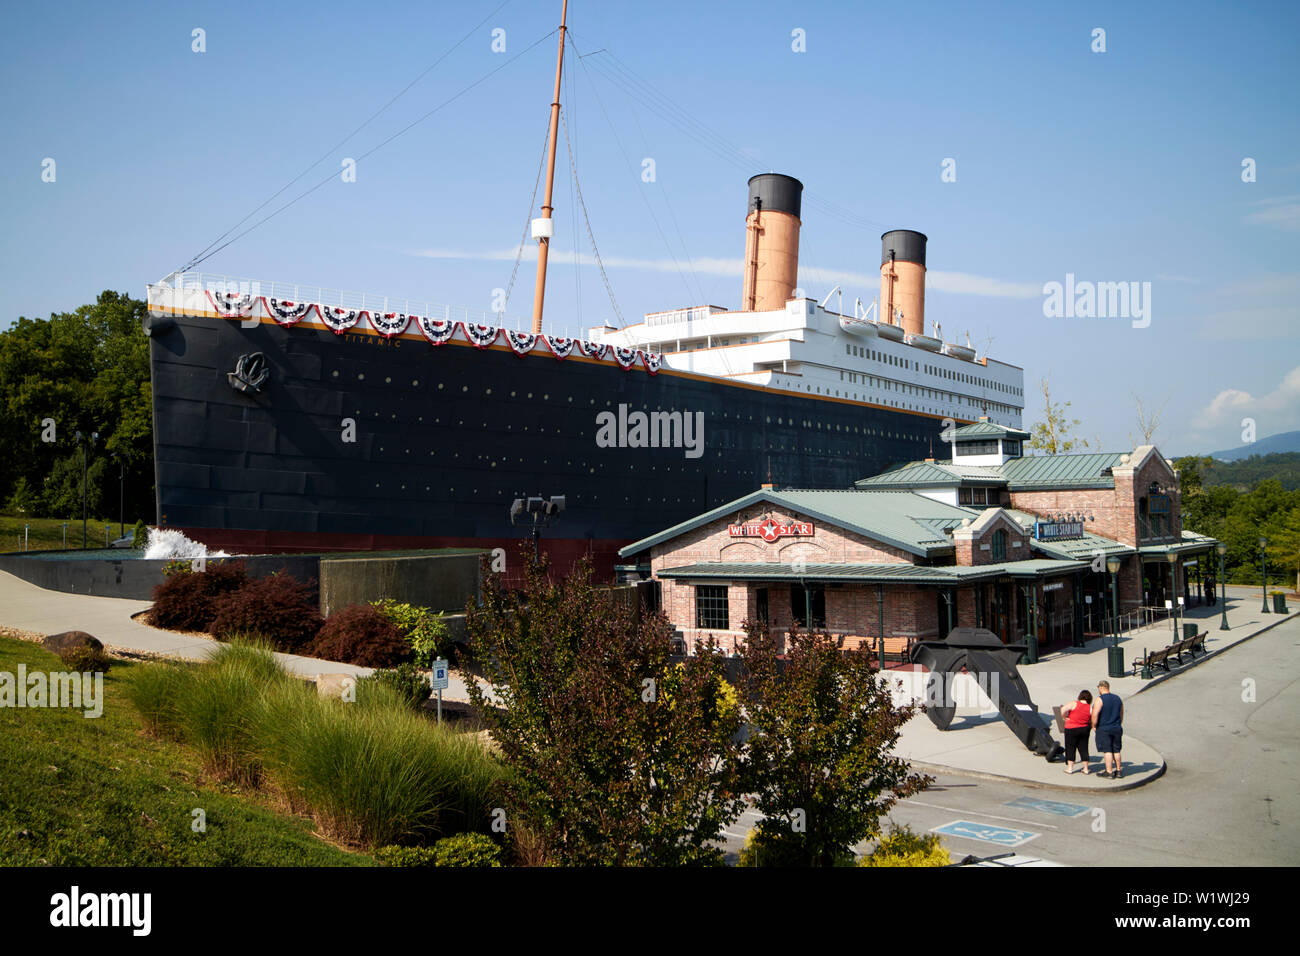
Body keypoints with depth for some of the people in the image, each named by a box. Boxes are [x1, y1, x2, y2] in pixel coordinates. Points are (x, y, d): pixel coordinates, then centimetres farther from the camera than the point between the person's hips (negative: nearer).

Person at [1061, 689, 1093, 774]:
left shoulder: (1074, 704, -11)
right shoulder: (1090, 708, -2)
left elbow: (1063, 709, -20)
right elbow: (1092, 722, 1)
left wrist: (1065, 718, -6)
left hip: (1071, 729, -3)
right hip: (1084, 729, 3)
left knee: (1070, 748, 7)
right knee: (1083, 749, 12)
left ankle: (1070, 768, 10)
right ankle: (1086, 769, 16)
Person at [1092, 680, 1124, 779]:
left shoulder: (1100, 699, -13)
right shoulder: (1117, 698, 8)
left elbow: (1095, 715, -20)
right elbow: (1121, 714, 16)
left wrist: (1094, 725, -5)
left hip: (1104, 729, -6)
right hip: (1117, 729, 6)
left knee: (1107, 751, -2)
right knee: (1116, 750, 15)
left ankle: (1109, 772, 0)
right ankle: (1118, 771, 21)